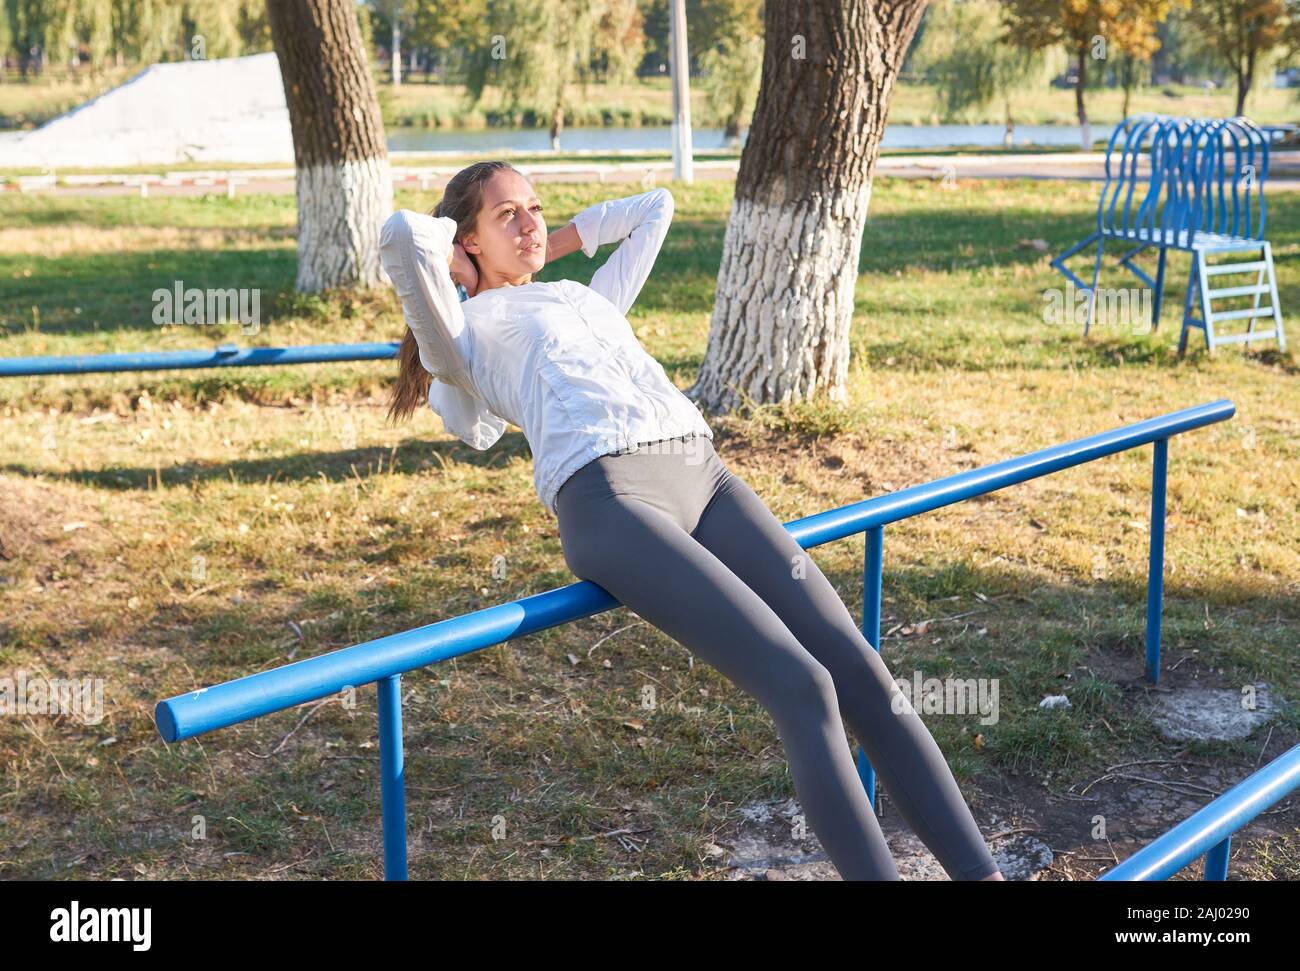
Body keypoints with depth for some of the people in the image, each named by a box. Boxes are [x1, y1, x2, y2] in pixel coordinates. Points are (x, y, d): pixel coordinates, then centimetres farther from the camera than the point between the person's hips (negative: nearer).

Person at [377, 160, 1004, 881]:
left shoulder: (588, 295, 36)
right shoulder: (465, 336, 17)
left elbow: (652, 208, 48)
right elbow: (401, 234, 0)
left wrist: (552, 243, 44)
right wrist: (453, 249, 20)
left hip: (705, 477, 7)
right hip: (607, 501, -6)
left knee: (864, 676, -9)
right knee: (801, 686, -23)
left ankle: (979, 872, -9)